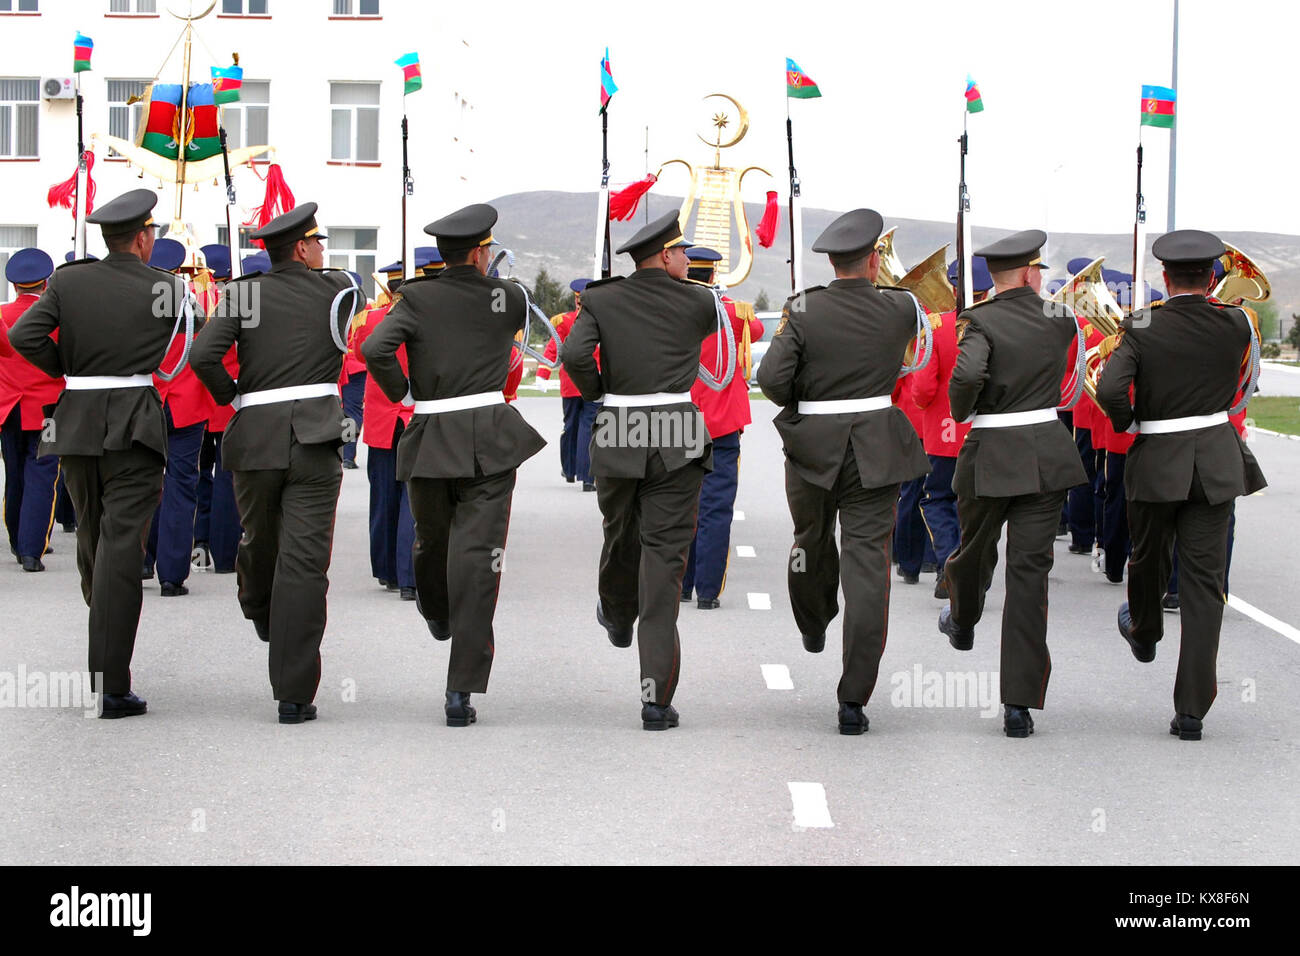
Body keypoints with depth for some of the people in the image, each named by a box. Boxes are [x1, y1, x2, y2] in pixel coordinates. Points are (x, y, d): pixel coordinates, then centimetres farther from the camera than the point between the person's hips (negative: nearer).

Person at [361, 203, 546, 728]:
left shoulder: (417, 298, -3)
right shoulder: (509, 297, -1)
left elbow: (374, 348, -16)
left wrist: (399, 390, 1)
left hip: (429, 442, 1)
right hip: (490, 439, -1)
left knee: (432, 537, 26)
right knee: (477, 558, -3)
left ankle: (437, 614, 56)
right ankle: (462, 691, -8)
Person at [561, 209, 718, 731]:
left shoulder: (600, 300, 2)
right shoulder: (697, 302, 1)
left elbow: (574, 353, -13)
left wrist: (595, 393, 5)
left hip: (616, 435, 2)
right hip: (678, 438, -2)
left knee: (620, 533, 28)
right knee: (664, 559, -3)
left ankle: (617, 617, 58)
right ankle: (657, 697, -9)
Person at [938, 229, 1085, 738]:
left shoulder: (982, 322, -11)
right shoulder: (1061, 320, 1)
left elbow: (968, 373, -27)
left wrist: (960, 410, -8)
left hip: (990, 456, -2)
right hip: (1048, 453, 2)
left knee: (975, 548, 25)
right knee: (1030, 570, -1)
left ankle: (962, 622, 57)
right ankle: (1020, 703, -7)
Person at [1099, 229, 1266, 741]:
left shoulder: (1142, 328, -9)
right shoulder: (1236, 325, -3)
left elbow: (1110, 389, -21)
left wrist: (1126, 421, 0)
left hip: (1156, 462, -1)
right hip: (1217, 463, 1)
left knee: (1148, 558, 26)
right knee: (1204, 583, 1)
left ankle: (1144, 633, 56)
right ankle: (1191, 709, -4)